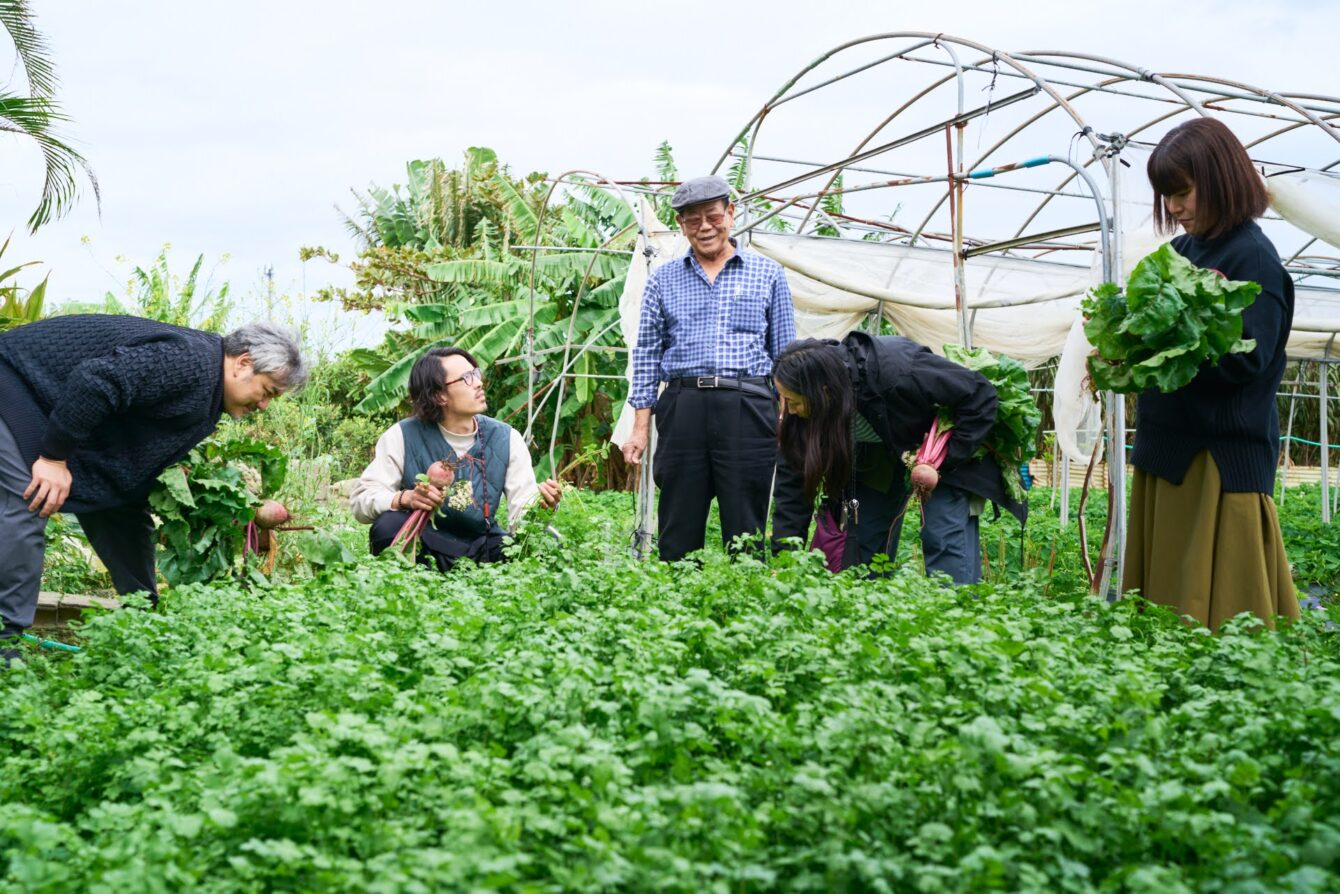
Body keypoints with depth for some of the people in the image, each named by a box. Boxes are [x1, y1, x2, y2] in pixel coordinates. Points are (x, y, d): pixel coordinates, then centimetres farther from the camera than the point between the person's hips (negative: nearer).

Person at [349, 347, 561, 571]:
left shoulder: (506, 439, -2)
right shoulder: (403, 436, -8)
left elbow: (522, 511, -8)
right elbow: (361, 498, -13)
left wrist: (540, 503, -32)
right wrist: (405, 499, -33)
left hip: (483, 548, 2)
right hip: (423, 550, -2)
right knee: (388, 525, -33)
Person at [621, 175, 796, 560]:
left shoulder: (768, 275, 11)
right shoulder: (663, 279, 14)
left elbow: (784, 353, 12)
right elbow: (647, 355, 12)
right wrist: (640, 428, 5)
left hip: (747, 409, -1)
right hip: (683, 409, 1)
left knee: (746, 530, 1)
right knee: (678, 533, 4)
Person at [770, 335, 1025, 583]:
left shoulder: (898, 372, -40)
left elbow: (980, 393, -30)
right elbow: (794, 475, -18)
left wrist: (949, 459, -28)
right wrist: (784, 556, -22)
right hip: (879, 456, 5)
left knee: (944, 537, -17)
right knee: (862, 540, 0)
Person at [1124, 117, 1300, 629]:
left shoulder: (1253, 258, -9)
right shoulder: (1183, 251, 13)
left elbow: (1244, 360, -19)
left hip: (1222, 458, -8)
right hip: (1167, 451, 8)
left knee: (1218, 606, -4)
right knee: (1163, 605, 10)